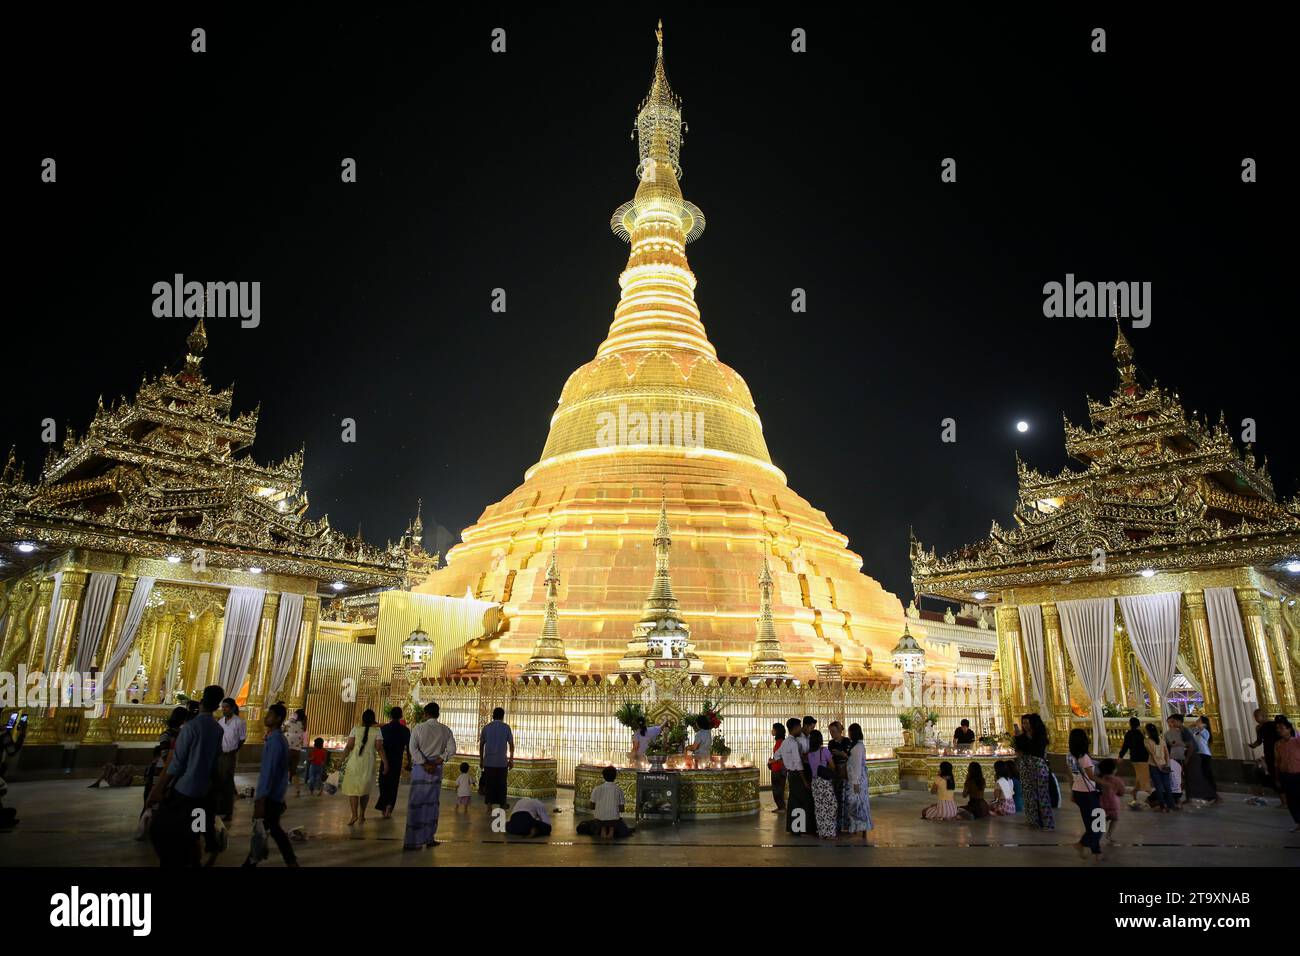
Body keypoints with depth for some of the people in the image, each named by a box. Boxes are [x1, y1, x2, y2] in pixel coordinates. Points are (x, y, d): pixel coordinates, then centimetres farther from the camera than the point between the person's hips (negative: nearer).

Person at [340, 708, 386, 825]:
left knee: (352, 788, 4)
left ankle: (354, 814, -11)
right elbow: (379, 748, -6)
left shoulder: (356, 729, 1)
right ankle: (361, 815, 19)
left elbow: (349, 746, -4)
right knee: (365, 789, 15)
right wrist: (385, 763, -3)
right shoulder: (377, 731, 0)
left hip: (354, 762, -1)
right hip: (369, 764, 1)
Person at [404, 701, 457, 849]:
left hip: (419, 768, -2)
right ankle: (429, 838, 15)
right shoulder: (446, 730, 3)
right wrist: (439, 760, -4)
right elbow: (451, 750, -4)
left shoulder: (419, 728, -4)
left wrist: (424, 764, -12)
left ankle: (413, 840, 2)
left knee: (416, 803, 2)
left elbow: (413, 748, -13)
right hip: (437, 769, 2)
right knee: (432, 803, 11)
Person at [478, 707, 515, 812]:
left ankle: (489, 809, 4)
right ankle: (502, 808, 9)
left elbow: (481, 745, 6)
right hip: (502, 762, -1)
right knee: (501, 786, 7)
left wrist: (481, 760, 15)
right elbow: (511, 744, -1)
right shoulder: (506, 727, -1)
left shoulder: (486, 727, 4)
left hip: (488, 762, 1)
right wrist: (511, 759, 8)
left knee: (489, 785, 7)